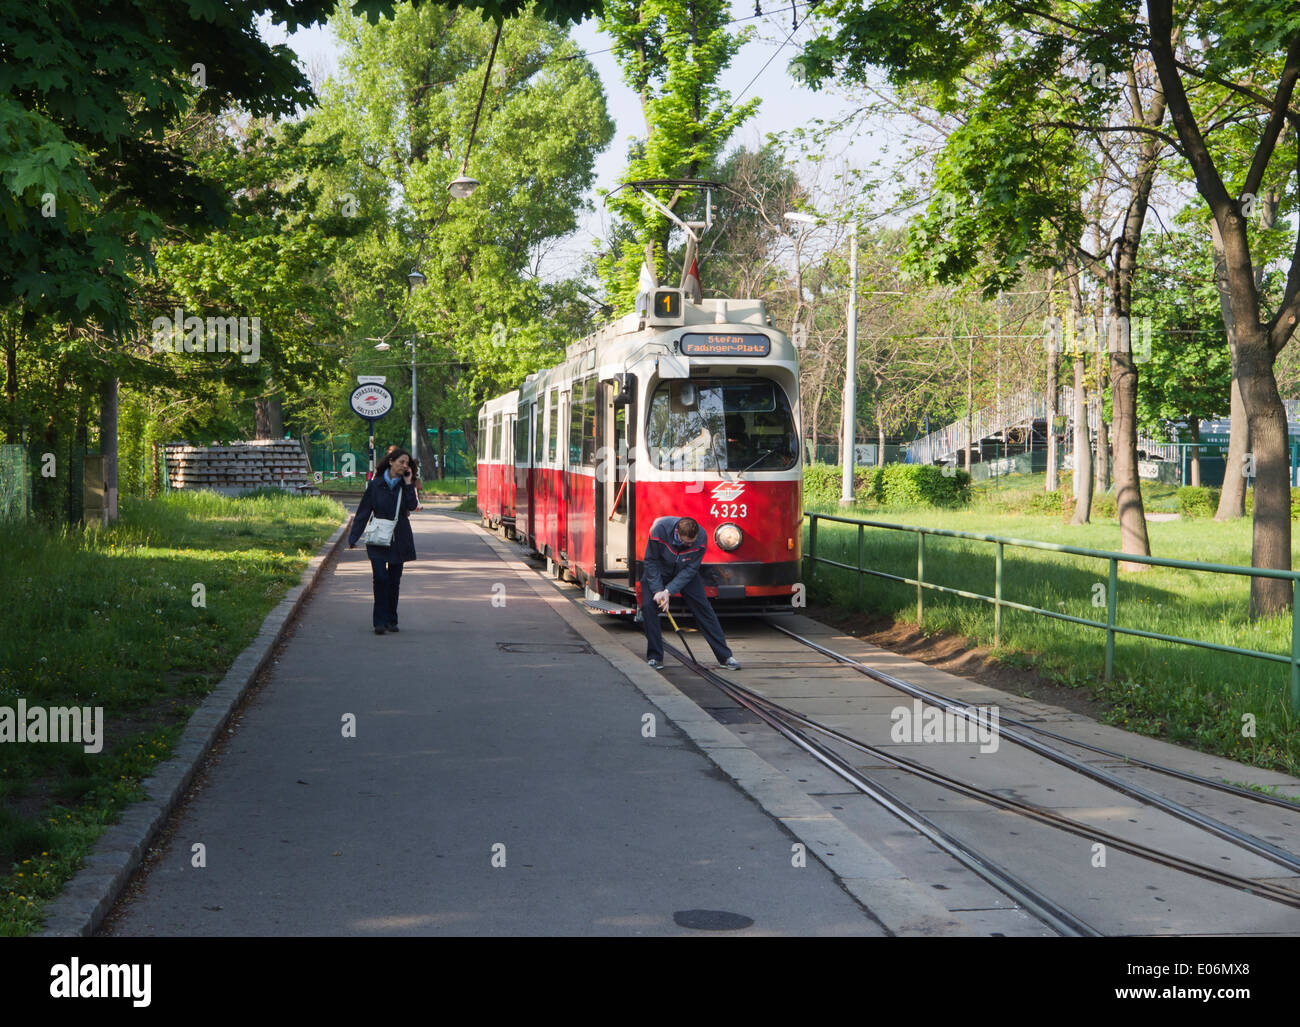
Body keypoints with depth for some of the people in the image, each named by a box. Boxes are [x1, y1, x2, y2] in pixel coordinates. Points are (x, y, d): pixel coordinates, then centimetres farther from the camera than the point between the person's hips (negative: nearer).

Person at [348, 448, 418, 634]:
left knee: (394, 580, 6)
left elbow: (412, 505, -13)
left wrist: (408, 484, -11)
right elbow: (363, 512, 2)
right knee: (380, 578, -14)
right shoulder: (375, 485, 1)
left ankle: (391, 620, 18)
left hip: (399, 540, 2)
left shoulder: (405, 486, 6)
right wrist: (353, 538, -2)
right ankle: (380, 621, -10)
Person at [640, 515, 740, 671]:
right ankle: (654, 657, -6)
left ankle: (725, 656, 1)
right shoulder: (659, 530, -35)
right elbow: (651, 561, -23)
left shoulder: (701, 538, -30)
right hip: (659, 570, -1)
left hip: (685, 572, 1)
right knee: (648, 605, -18)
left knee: (703, 608, -5)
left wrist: (669, 591, -30)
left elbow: (691, 569, -23)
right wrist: (658, 590, -27)